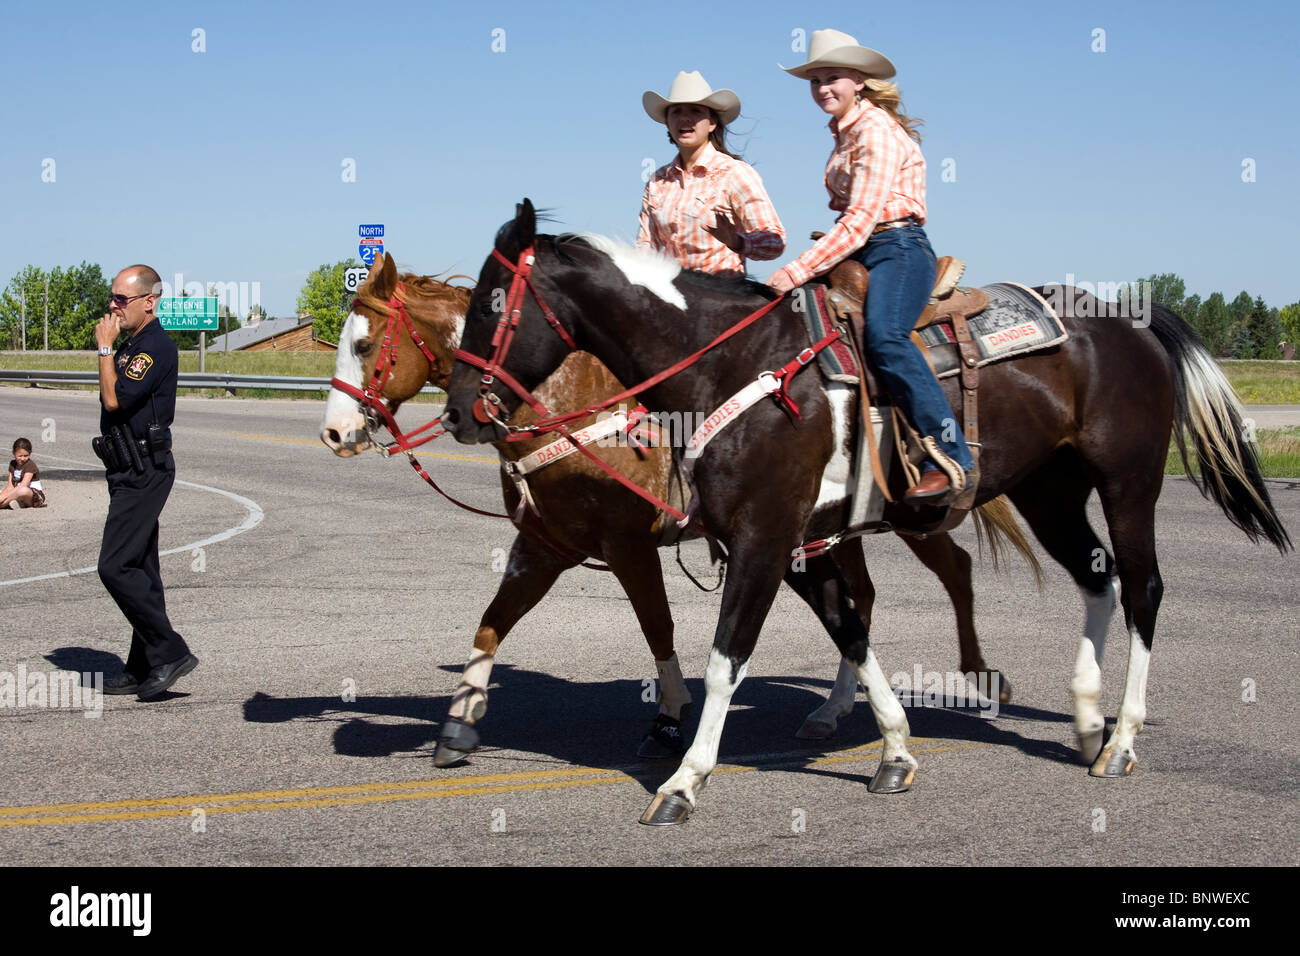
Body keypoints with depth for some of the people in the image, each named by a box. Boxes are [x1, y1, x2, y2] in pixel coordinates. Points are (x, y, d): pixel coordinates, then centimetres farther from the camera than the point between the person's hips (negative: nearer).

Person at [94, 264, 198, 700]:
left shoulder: (156, 347, -15)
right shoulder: (130, 346, 16)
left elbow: (115, 399, -23)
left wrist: (104, 348, -15)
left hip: (145, 472, -10)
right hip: (130, 470, 10)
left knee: (116, 566, -14)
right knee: (138, 569, 11)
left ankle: (170, 652, -10)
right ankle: (144, 668, 16)